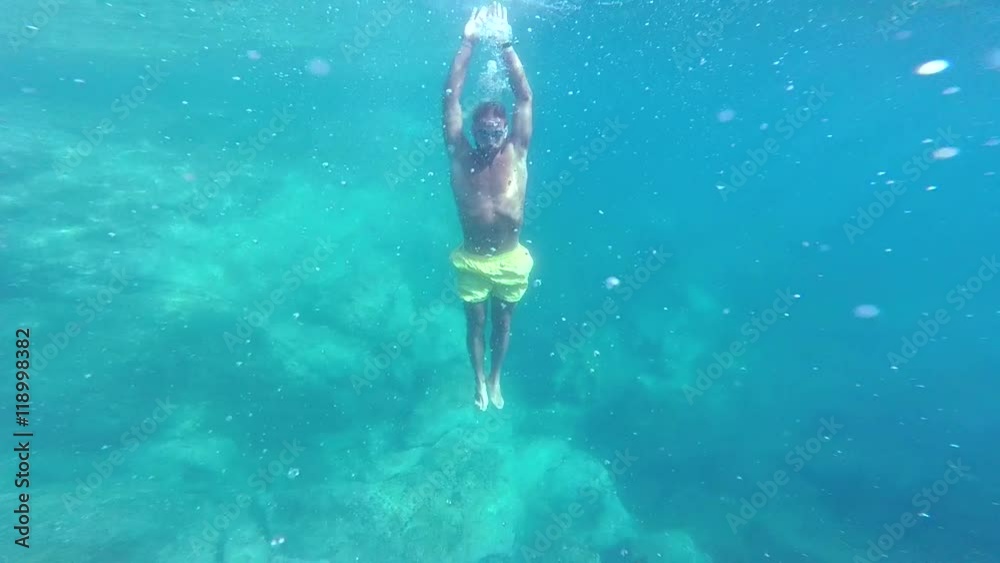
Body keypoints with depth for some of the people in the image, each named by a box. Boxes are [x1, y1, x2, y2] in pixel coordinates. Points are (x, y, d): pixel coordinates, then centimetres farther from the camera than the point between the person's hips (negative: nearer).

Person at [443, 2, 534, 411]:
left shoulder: (517, 154, -8)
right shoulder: (460, 157, -9)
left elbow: (524, 96, -12)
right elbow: (451, 97, -11)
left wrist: (505, 44, -16)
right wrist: (468, 43, -13)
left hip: (510, 261, 1)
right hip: (472, 261, 0)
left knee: (502, 323, 18)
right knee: (475, 323, 17)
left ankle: (495, 378, 43)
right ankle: (479, 379, 42)